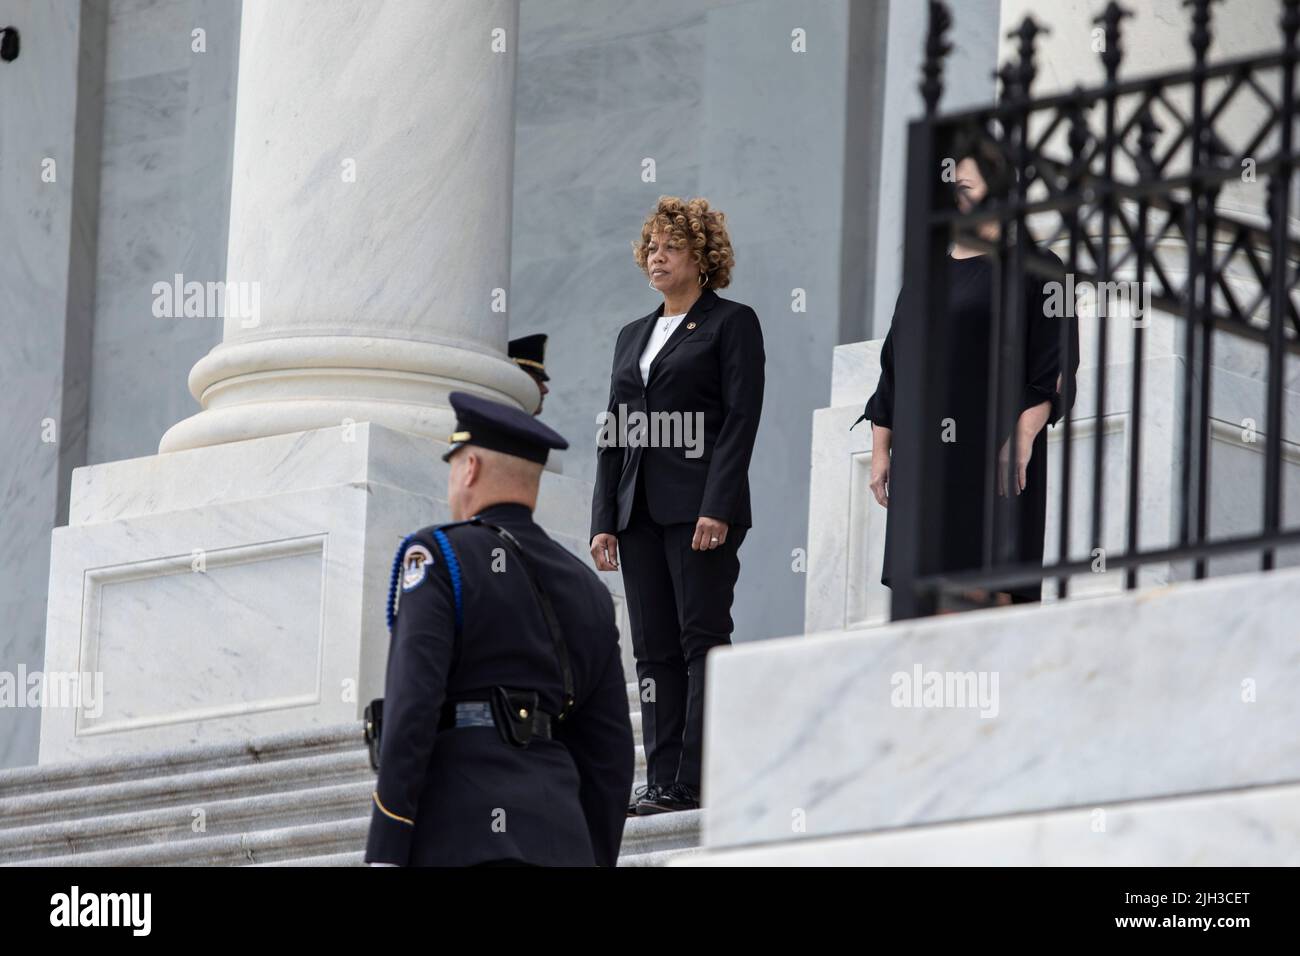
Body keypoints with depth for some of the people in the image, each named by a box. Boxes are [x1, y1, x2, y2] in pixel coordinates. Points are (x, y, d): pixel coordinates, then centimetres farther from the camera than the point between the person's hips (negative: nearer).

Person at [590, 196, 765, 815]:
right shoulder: (633, 336, 20)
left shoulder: (731, 323, 1)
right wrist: (605, 520, 9)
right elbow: (613, 432, 17)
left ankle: (697, 781, -11)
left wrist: (717, 508, -18)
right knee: (653, 647, 4)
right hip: (639, 510, 7)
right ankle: (662, 780, 4)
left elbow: (741, 419, -8)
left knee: (702, 638, -8)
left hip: (698, 505, -7)